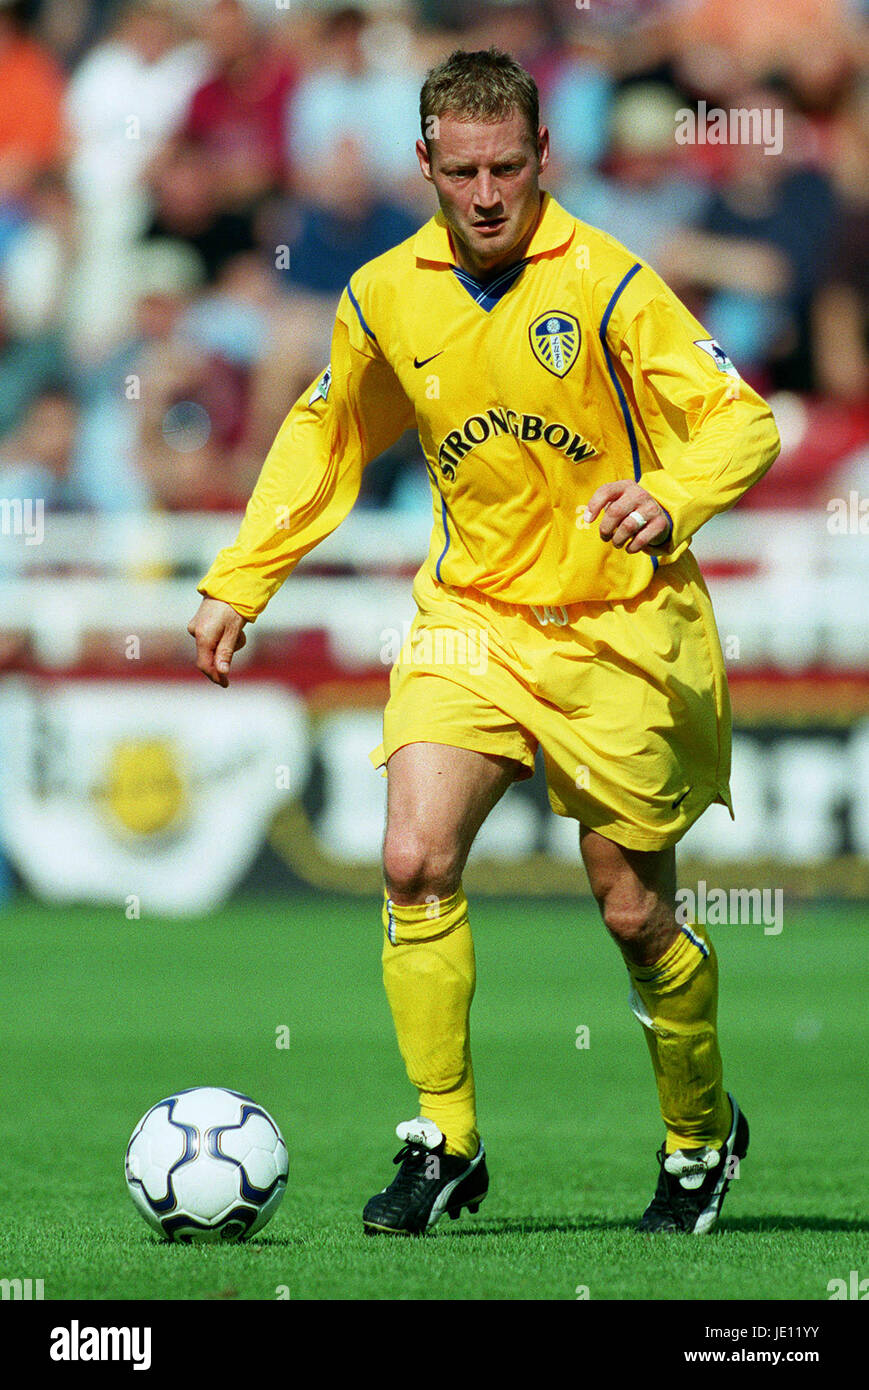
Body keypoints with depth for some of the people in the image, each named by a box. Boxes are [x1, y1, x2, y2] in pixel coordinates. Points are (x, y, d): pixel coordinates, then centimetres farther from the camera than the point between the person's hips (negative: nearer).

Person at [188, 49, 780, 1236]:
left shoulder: (603, 282, -14)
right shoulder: (386, 295, -1)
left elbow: (743, 420, -16)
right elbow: (324, 438, 16)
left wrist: (671, 502, -36)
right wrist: (238, 583, 12)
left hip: (620, 633, -3)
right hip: (473, 619, 3)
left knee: (636, 914, 4)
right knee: (416, 861, -18)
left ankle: (701, 1138, 28)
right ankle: (443, 1142, -7)